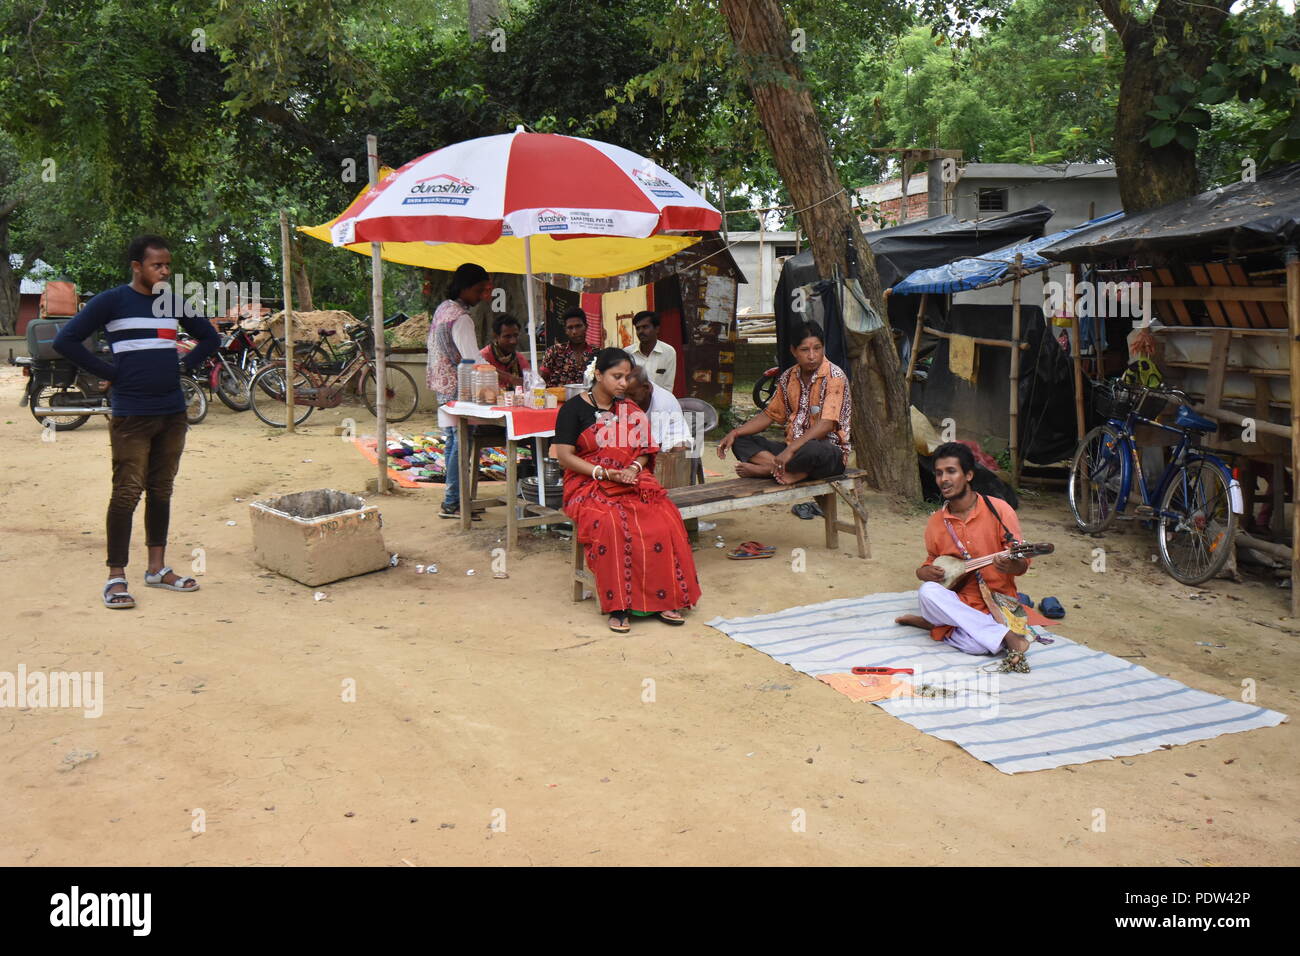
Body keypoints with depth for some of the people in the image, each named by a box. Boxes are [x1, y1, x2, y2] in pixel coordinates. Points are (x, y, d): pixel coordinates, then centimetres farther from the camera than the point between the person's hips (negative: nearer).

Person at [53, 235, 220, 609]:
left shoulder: (175, 302, 10)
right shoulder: (112, 301, -5)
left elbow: (210, 337, 23)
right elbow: (66, 340, -9)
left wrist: (184, 367, 9)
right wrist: (110, 372, -9)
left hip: (173, 413, 5)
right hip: (131, 414, -5)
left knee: (161, 491, 11)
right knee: (127, 493, -5)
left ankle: (157, 568, 20)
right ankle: (116, 577, 2)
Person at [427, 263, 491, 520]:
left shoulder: (443, 308, 12)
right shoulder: (461, 318, -19)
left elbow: (431, 346, 22)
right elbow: (473, 361, -25)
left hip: (443, 385, 10)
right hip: (459, 389, -10)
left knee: (452, 440, 14)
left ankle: (453, 498, 21)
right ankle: (452, 503, -6)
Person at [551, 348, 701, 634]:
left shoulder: (629, 410, 16)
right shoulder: (574, 409, 1)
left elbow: (644, 450, 17)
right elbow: (564, 455, -5)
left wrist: (634, 468, -7)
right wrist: (603, 473, -15)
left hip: (631, 481, 4)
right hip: (588, 484, -4)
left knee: (664, 519, -26)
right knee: (610, 525, -36)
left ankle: (660, 599, -17)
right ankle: (617, 605, -27)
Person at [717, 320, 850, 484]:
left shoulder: (835, 377, -12)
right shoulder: (789, 377, 8)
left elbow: (827, 424, -23)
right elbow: (770, 414, 16)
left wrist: (791, 449, -34)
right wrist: (735, 433, 1)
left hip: (830, 450, -7)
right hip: (794, 448, 7)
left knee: (811, 449, -42)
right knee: (741, 441, -5)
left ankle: (766, 469, -19)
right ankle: (784, 469, -28)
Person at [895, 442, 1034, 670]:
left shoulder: (998, 510, -7)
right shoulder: (936, 522, 6)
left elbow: (1022, 564, -7)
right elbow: (932, 562, 21)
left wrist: (1011, 565, -32)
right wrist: (924, 572, -5)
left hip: (996, 603, -5)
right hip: (959, 602, 5)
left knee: (976, 645, -38)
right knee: (927, 592, -33)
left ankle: (934, 624, -6)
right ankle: (1006, 636, -25)